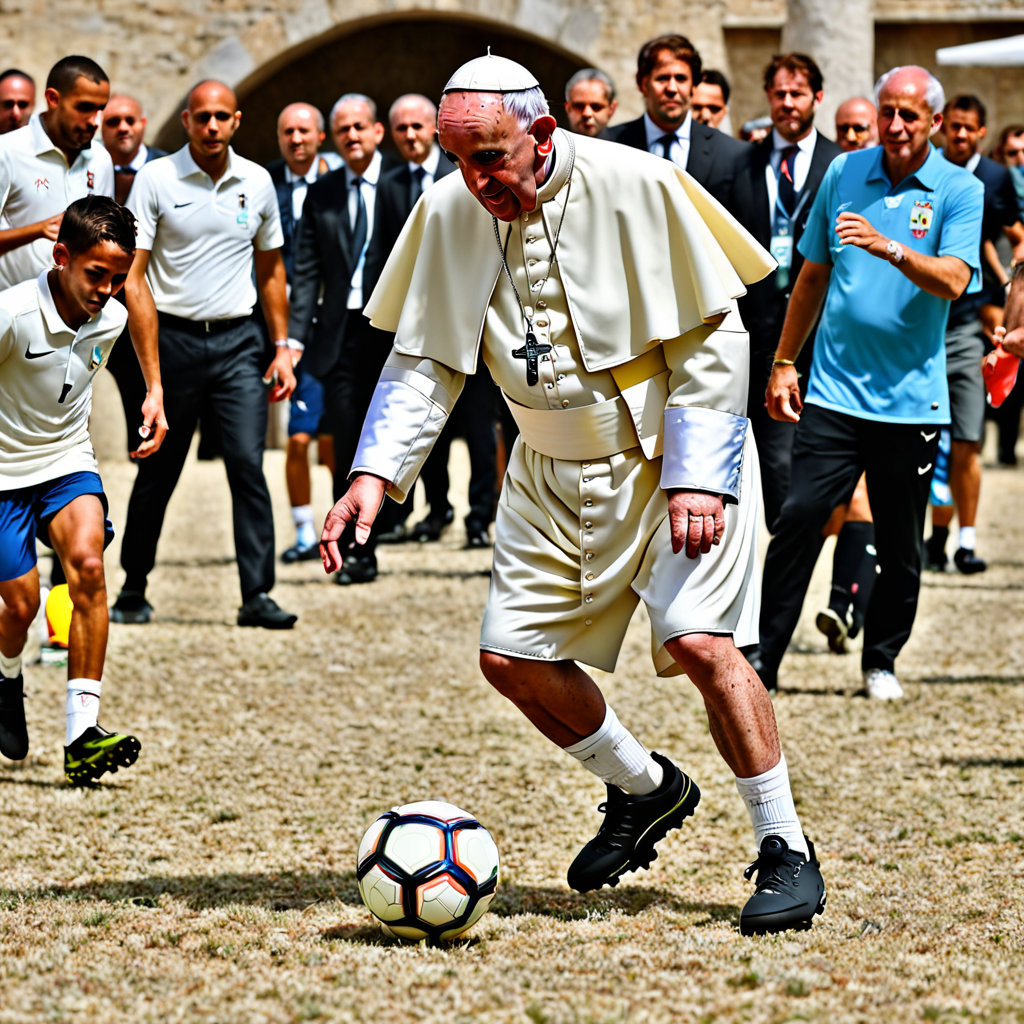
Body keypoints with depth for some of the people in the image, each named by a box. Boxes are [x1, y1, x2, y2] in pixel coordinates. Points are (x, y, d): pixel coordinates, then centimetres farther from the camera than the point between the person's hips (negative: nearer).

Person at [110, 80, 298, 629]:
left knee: (248, 463, -9)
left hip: (238, 341, 2)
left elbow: (270, 270, 18)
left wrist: (283, 347, 12)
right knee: (157, 471, 7)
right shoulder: (155, 180, -4)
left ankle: (257, 594, -9)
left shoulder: (257, 182, 6)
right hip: (174, 337, -2)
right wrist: (152, 362, -14)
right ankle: (134, 589, 22)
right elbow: (133, 276, -7)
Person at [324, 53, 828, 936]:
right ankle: (646, 788, 28)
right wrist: (374, 475, -13)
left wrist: (694, 478, -19)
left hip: (672, 455, -6)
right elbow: (425, 362, 1)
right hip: (554, 472, 6)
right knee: (512, 656, 3)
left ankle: (785, 849, -6)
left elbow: (712, 339, -14)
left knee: (698, 639, -21)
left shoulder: (636, 188, -20)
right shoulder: (449, 215, -6)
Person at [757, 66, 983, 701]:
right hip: (835, 389, 1)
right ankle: (763, 656, -7)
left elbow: (953, 281, -16)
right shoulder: (844, 173, 8)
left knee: (901, 547, 6)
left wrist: (891, 248, -32)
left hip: (912, 400, -1)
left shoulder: (960, 191, -1)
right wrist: (784, 363, 14)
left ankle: (881, 661, 24)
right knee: (801, 517, -12)